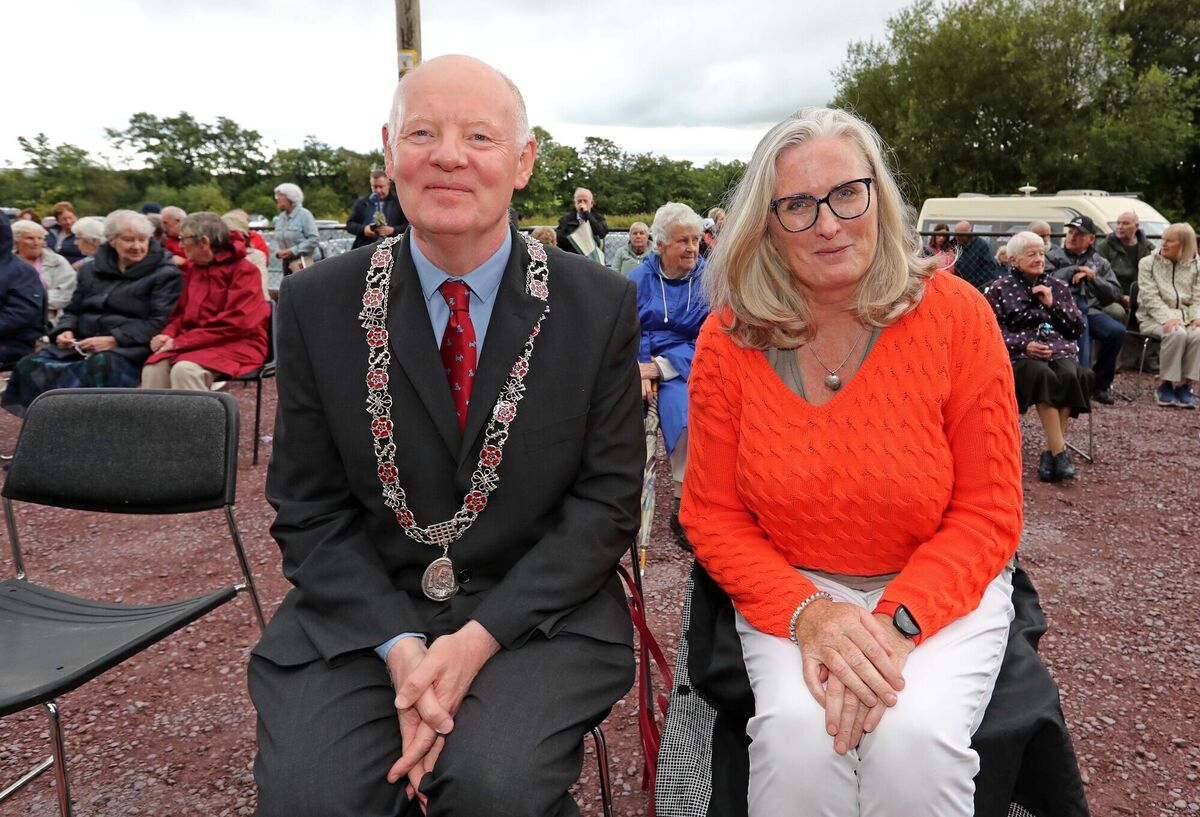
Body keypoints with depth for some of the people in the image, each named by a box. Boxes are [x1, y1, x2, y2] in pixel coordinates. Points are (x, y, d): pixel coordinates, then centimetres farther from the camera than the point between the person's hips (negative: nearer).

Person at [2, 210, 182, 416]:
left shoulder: (166, 274, 2)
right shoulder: (91, 268, 21)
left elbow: (160, 323, -8)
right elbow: (73, 310, 26)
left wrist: (113, 340, -18)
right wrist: (65, 330, 1)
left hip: (129, 349, -6)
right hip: (82, 345, 6)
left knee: (101, 364, -39)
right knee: (30, 365, -19)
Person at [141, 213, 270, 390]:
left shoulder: (244, 271, -8)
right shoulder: (193, 268, 15)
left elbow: (235, 322, -18)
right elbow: (181, 312, 22)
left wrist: (180, 342, -17)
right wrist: (168, 334, -3)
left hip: (235, 345, -7)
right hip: (195, 344, 7)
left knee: (185, 370, -33)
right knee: (153, 368, -21)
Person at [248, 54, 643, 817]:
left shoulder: (603, 305, -4)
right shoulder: (316, 304, -1)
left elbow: (607, 500, -5)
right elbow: (310, 510, 1)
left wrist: (481, 637, -15)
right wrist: (398, 645, -14)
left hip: (538, 611, 0)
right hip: (362, 612, 2)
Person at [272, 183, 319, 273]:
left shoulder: (304, 214, -9)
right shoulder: (280, 217, 12)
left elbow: (314, 238, -16)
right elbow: (277, 239, 19)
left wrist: (293, 251, -18)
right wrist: (278, 252, -3)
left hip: (302, 263, -7)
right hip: (286, 263, 7)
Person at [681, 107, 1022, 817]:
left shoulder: (955, 313, -10)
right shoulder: (728, 338, -7)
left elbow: (988, 513, -7)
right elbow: (714, 513, -2)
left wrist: (895, 622, -22)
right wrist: (806, 611, -19)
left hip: (939, 590, 0)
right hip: (792, 589, 1)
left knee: (914, 737, -27)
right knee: (797, 729, -27)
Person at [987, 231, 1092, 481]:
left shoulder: (1058, 286, 20)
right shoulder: (1000, 289, 11)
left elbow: (1078, 327, 15)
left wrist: (1052, 304, 2)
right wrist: (1024, 344, -15)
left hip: (1059, 350, 3)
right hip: (1021, 355, -3)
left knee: (1070, 376, -33)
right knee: (1043, 375, -37)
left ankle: (1050, 452, -26)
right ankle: (1060, 451, -31)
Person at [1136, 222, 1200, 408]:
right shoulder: (1148, 263, 3)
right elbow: (1150, 297, -7)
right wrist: (1168, 318, -21)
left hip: (1184, 316, 3)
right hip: (1154, 317, -3)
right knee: (1177, 334, -34)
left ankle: (1184, 385, -19)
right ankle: (1164, 385, -22)